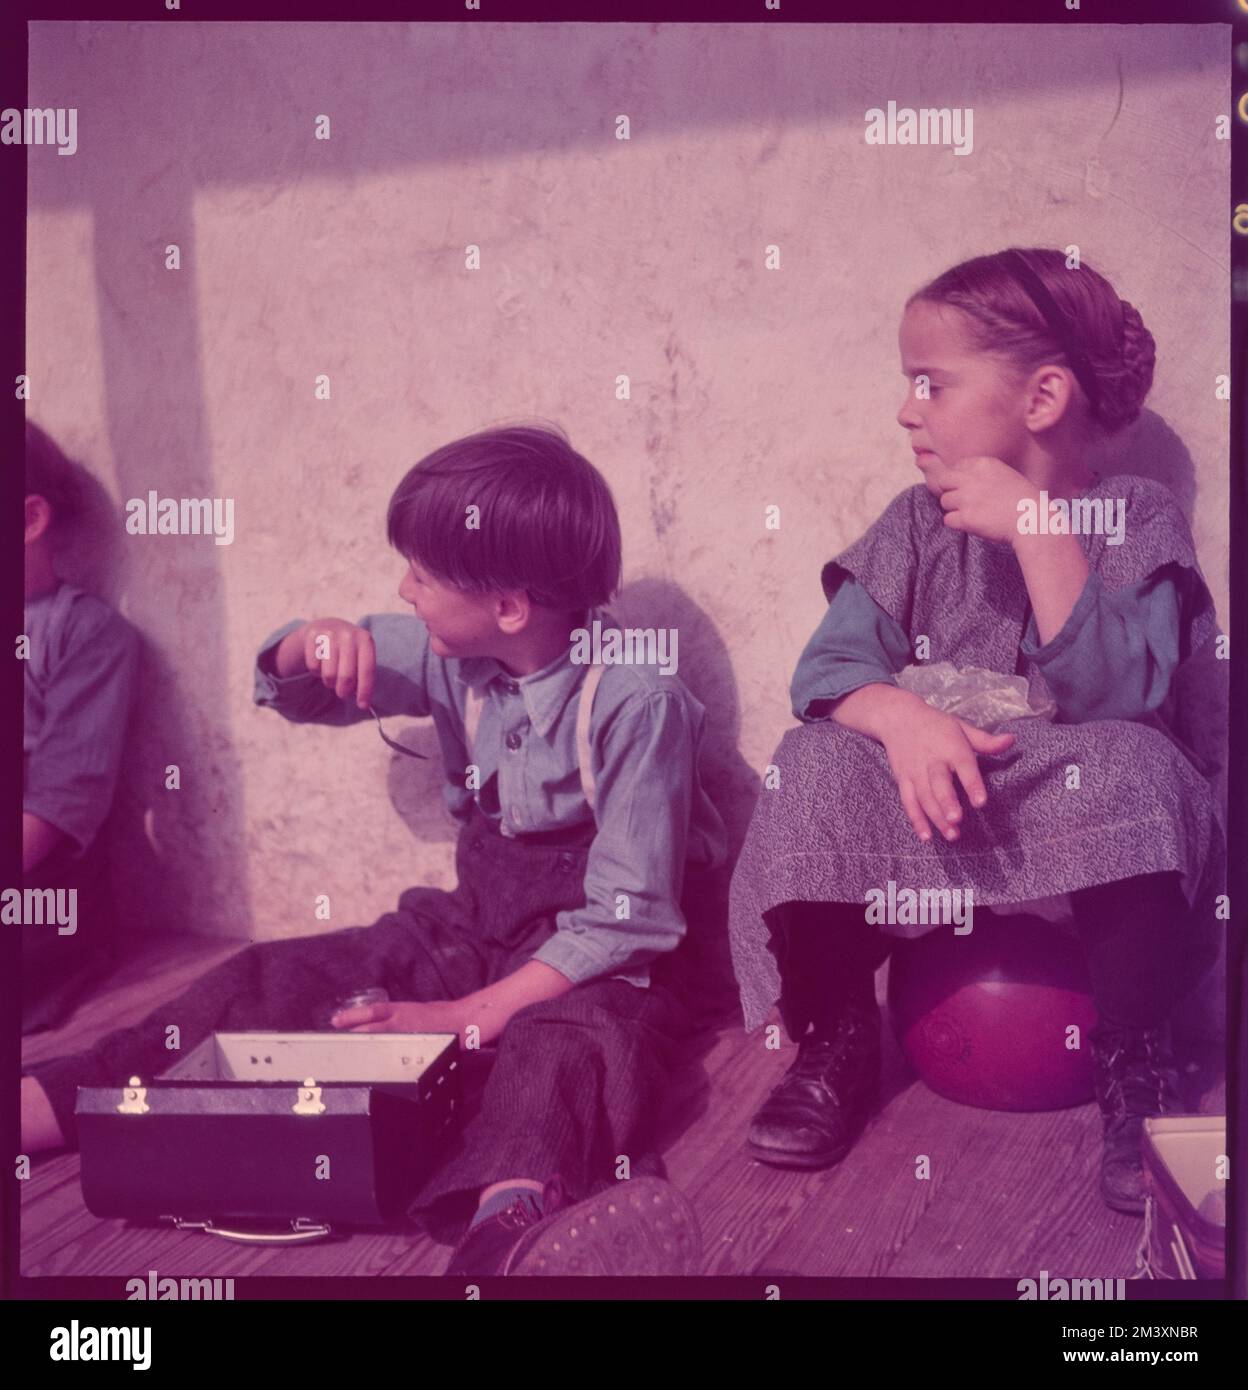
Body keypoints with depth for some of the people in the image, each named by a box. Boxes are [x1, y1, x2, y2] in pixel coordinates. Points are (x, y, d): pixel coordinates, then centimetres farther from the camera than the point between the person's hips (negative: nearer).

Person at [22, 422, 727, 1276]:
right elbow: (291, 690, 13)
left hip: (594, 961, -6)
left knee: (566, 1046, -39)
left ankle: (509, 1220, -66)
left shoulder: (637, 706, -22)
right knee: (269, 980, -5)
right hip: (474, 928, 7)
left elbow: (630, 918, -21)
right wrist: (316, 643, -12)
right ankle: (46, 1105, -6)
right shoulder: (451, 657, -1)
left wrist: (476, 1014, -24)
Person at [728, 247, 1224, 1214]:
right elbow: (829, 666, -7)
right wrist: (902, 717, -30)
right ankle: (837, 1043, -4)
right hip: (932, 813, 2)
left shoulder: (1136, 517, -4)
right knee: (819, 765, -26)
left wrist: (1038, 531, -27)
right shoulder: (920, 523, 4)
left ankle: (1138, 1062, -12)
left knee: (1134, 770, -34)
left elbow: (1116, 696, -20)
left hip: (1081, 823, -2)